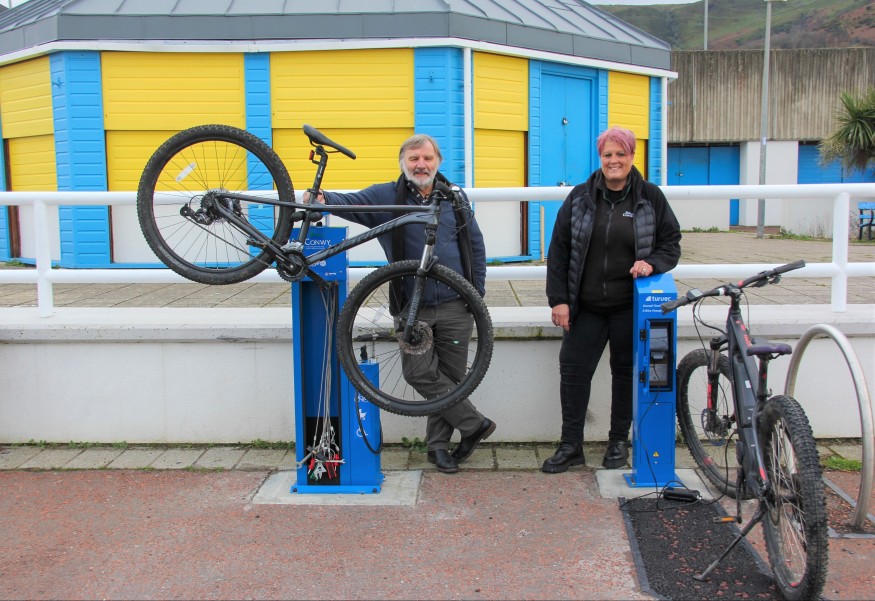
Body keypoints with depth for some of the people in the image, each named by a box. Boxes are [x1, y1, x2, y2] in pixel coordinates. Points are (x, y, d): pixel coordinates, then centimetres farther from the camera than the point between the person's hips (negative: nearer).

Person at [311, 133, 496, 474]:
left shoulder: (455, 197, 8)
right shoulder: (386, 197, 1)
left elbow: (476, 245, 13)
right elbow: (352, 201, -15)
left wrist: (478, 291, 8)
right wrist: (324, 199, -37)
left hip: (456, 307, 1)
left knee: (449, 375, 5)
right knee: (420, 374, -8)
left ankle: (438, 444, 21)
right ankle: (475, 424, 10)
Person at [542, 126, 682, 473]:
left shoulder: (651, 197, 2)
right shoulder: (579, 197, 4)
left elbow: (671, 243, 8)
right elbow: (559, 250, 3)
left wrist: (652, 263, -15)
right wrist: (558, 299, -3)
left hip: (630, 307, -1)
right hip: (585, 307, 1)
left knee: (625, 372, 9)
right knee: (573, 371, 0)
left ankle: (619, 442, 25)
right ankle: (571, 446, 11)